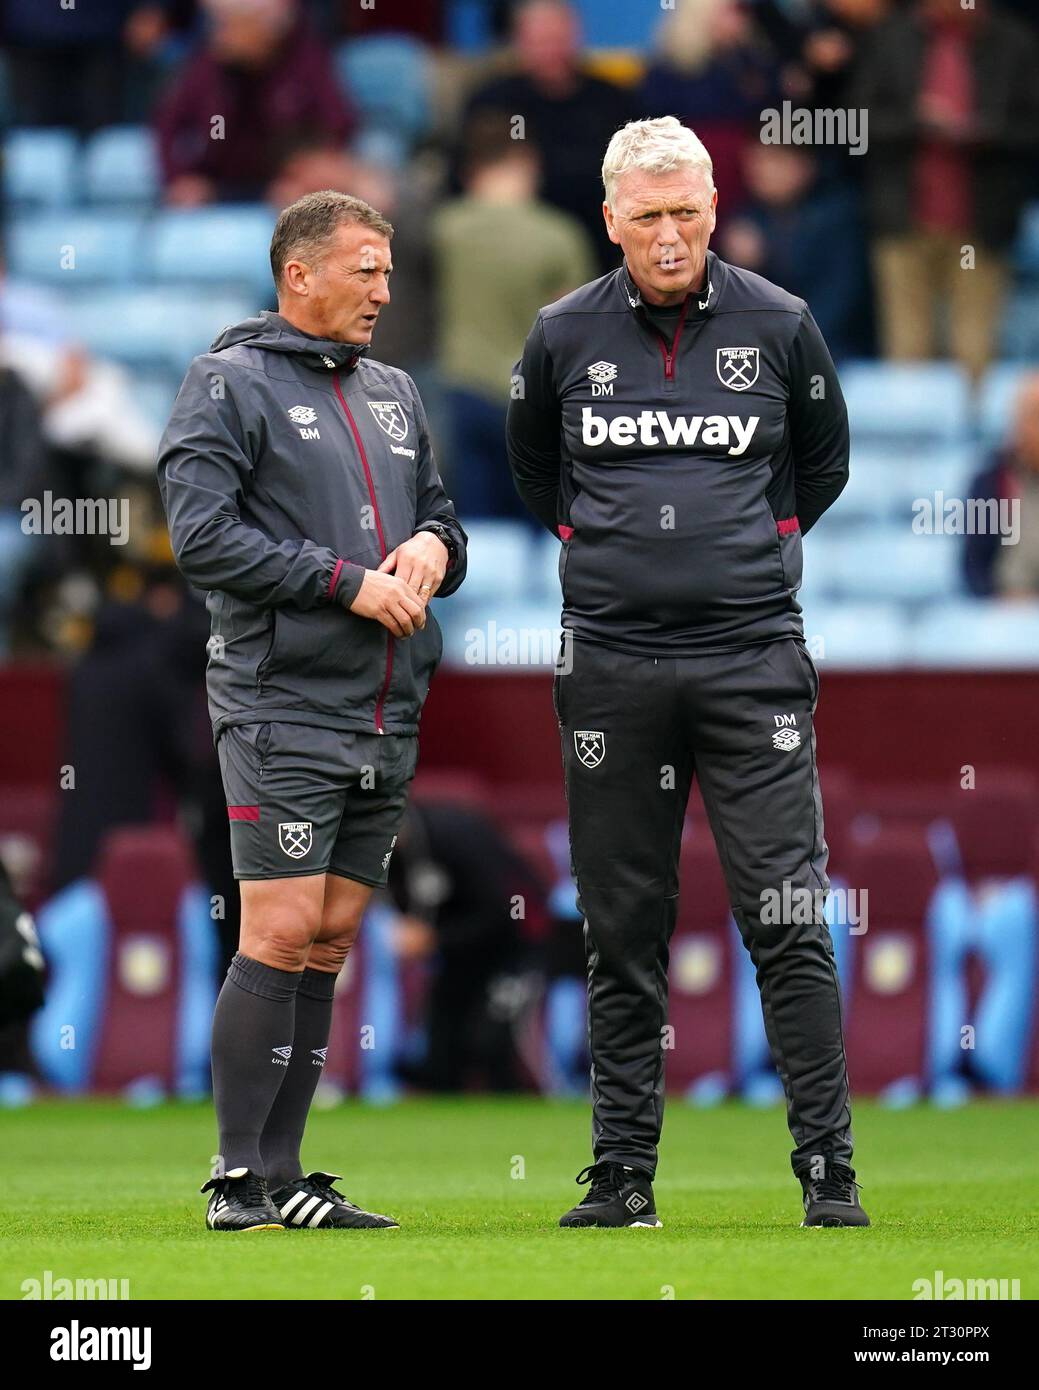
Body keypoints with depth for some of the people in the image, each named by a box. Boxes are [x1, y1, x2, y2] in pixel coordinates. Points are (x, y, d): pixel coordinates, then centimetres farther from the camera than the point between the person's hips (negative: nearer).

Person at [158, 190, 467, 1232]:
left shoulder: (393, 393, 19)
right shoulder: (230, 384, -3)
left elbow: (440, 516, 25)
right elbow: (202, 536, -12)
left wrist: (433, 548, 1)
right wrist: (347, 580, -15)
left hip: (386, 718, 7)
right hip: (281, 706, -7)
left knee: (328, 945, 6)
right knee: (279, 935, -11)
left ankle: (284, 1175, 10)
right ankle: (239, 1181, -6)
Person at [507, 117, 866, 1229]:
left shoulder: (778, 327, 2)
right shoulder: (565, 336, 4)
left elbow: (825, 459, 19)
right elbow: (532, 464, 23)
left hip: (752, 656, -1)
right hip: (611, 665, 1)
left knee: (788, 921, -6)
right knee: (622, 931, 5)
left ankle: (828, 1168, -2)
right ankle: (622, 1172, 10)